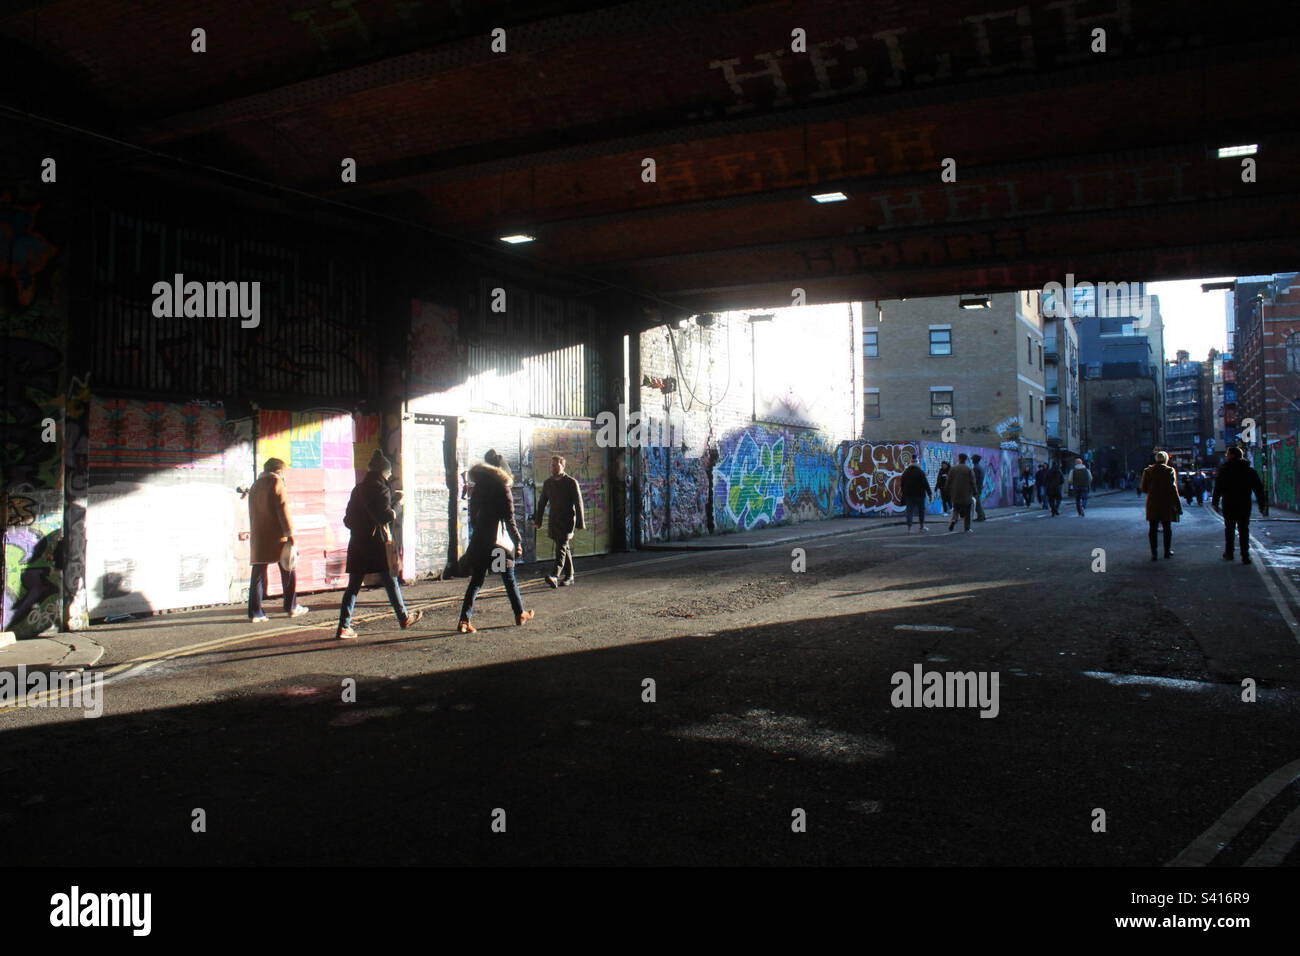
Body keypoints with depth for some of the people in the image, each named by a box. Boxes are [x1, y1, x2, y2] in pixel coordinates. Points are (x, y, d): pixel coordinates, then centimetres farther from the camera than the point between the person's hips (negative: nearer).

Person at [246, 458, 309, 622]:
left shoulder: (255, 486, 19)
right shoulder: (276, 482, -4)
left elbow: (253, 512, 20)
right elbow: (283, 508, -13)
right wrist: (290, 533, -15)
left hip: (257, 537, 6)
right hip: (277, 536, -6)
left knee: (257, 574, 3)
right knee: (288, 571, 7)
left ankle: (255, 612, -1)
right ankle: (291, 607, 13)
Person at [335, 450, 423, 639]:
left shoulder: (358, 489, 12)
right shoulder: (381, 489, -9)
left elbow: (348, 518, 15)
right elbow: (385, 515, -18)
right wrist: (393, 513, 1)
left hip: (357, 544, 6)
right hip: (377, 543, -6)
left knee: (353, 585, 5)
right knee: (391, 581, 8)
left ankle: (344, 627, 0)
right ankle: (404, 618, 21)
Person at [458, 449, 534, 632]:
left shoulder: (478, 489, 8)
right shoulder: (503, 490, -9)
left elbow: (473, 517, 13)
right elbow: (509, 520, -11)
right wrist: (518, 542, -7)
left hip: (478, 542, 5)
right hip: (498, 543, -5)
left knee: (476, 581, 5)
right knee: (509, 580, 11)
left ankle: (464, 620, -3)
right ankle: (520, 614, 24)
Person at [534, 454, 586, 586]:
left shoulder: (571, 482, -6)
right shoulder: (548, 483, 10)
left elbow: (578, 504, -7)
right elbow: (542, 502, 16)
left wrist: (580, 523, -11)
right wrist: (537, 520, 11)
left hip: (567, 520, -6)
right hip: (554, 521, 6)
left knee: (561, 547, -16)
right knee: (564, 547, 12)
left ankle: (555, 576, -27)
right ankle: (569, 576, 21)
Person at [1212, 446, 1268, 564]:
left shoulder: (1224, 470, -5)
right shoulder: (1250, 471, 4)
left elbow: (1218, 488, -8)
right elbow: (1259, 489, 5)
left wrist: (1215, 502, -3)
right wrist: (1262, 505, 8)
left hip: (1229, 505, -2)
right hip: (1245, 505, 2)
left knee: (1229, 529, 13)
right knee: (1244, 530, 4)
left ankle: (1229, 553, 18)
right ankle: (1245, 556, -1)